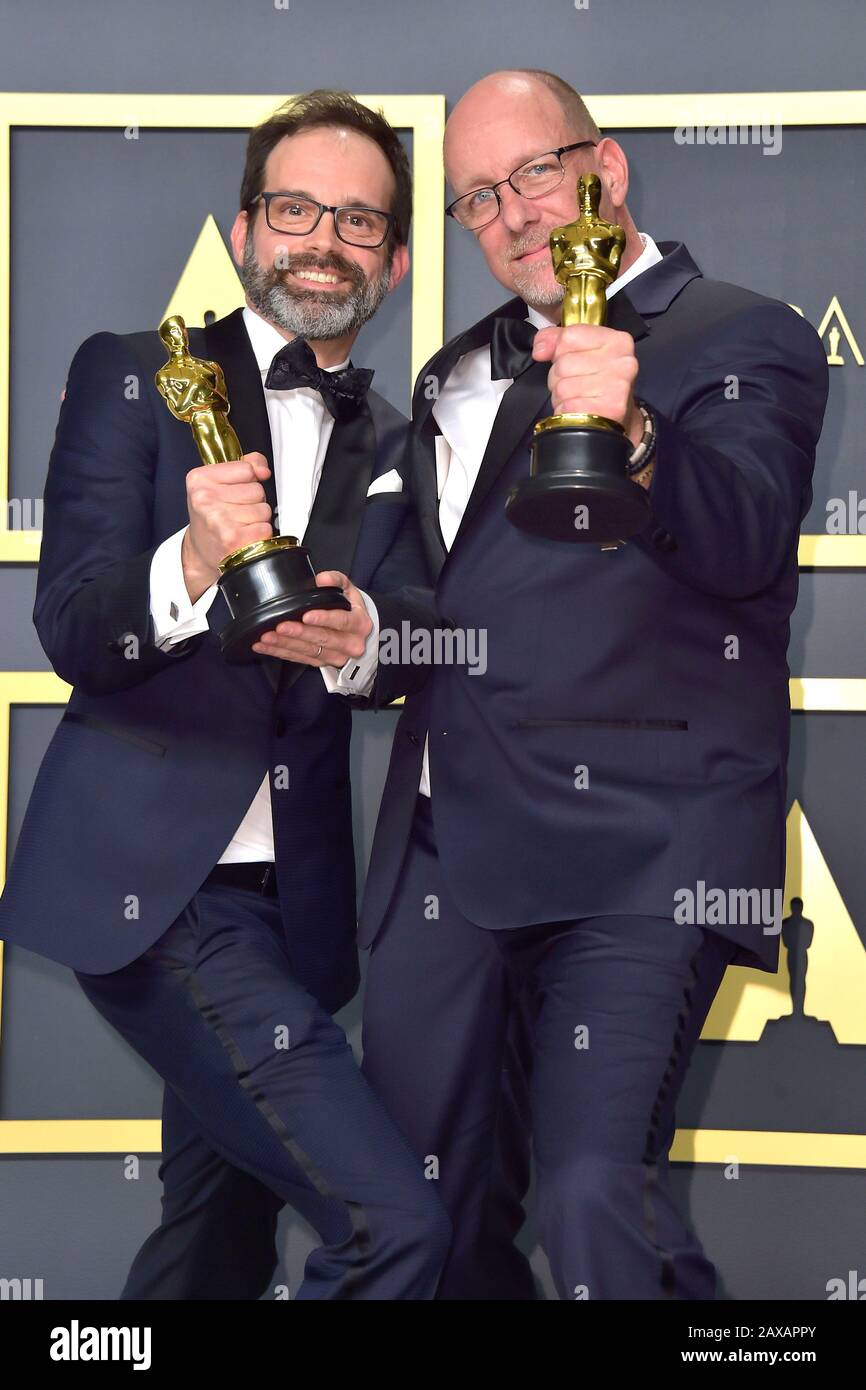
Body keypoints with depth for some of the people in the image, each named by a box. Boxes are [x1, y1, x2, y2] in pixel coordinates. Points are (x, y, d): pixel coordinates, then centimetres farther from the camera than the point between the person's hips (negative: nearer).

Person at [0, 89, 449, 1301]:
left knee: (214, 1254, 16)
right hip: (148, 884, -6)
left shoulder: (394, 451, 14)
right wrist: (190, 571, -31)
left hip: (296, 913, 6)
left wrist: (355, 641, -19)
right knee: (395, 1226, -19)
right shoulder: (132, 377, 1)